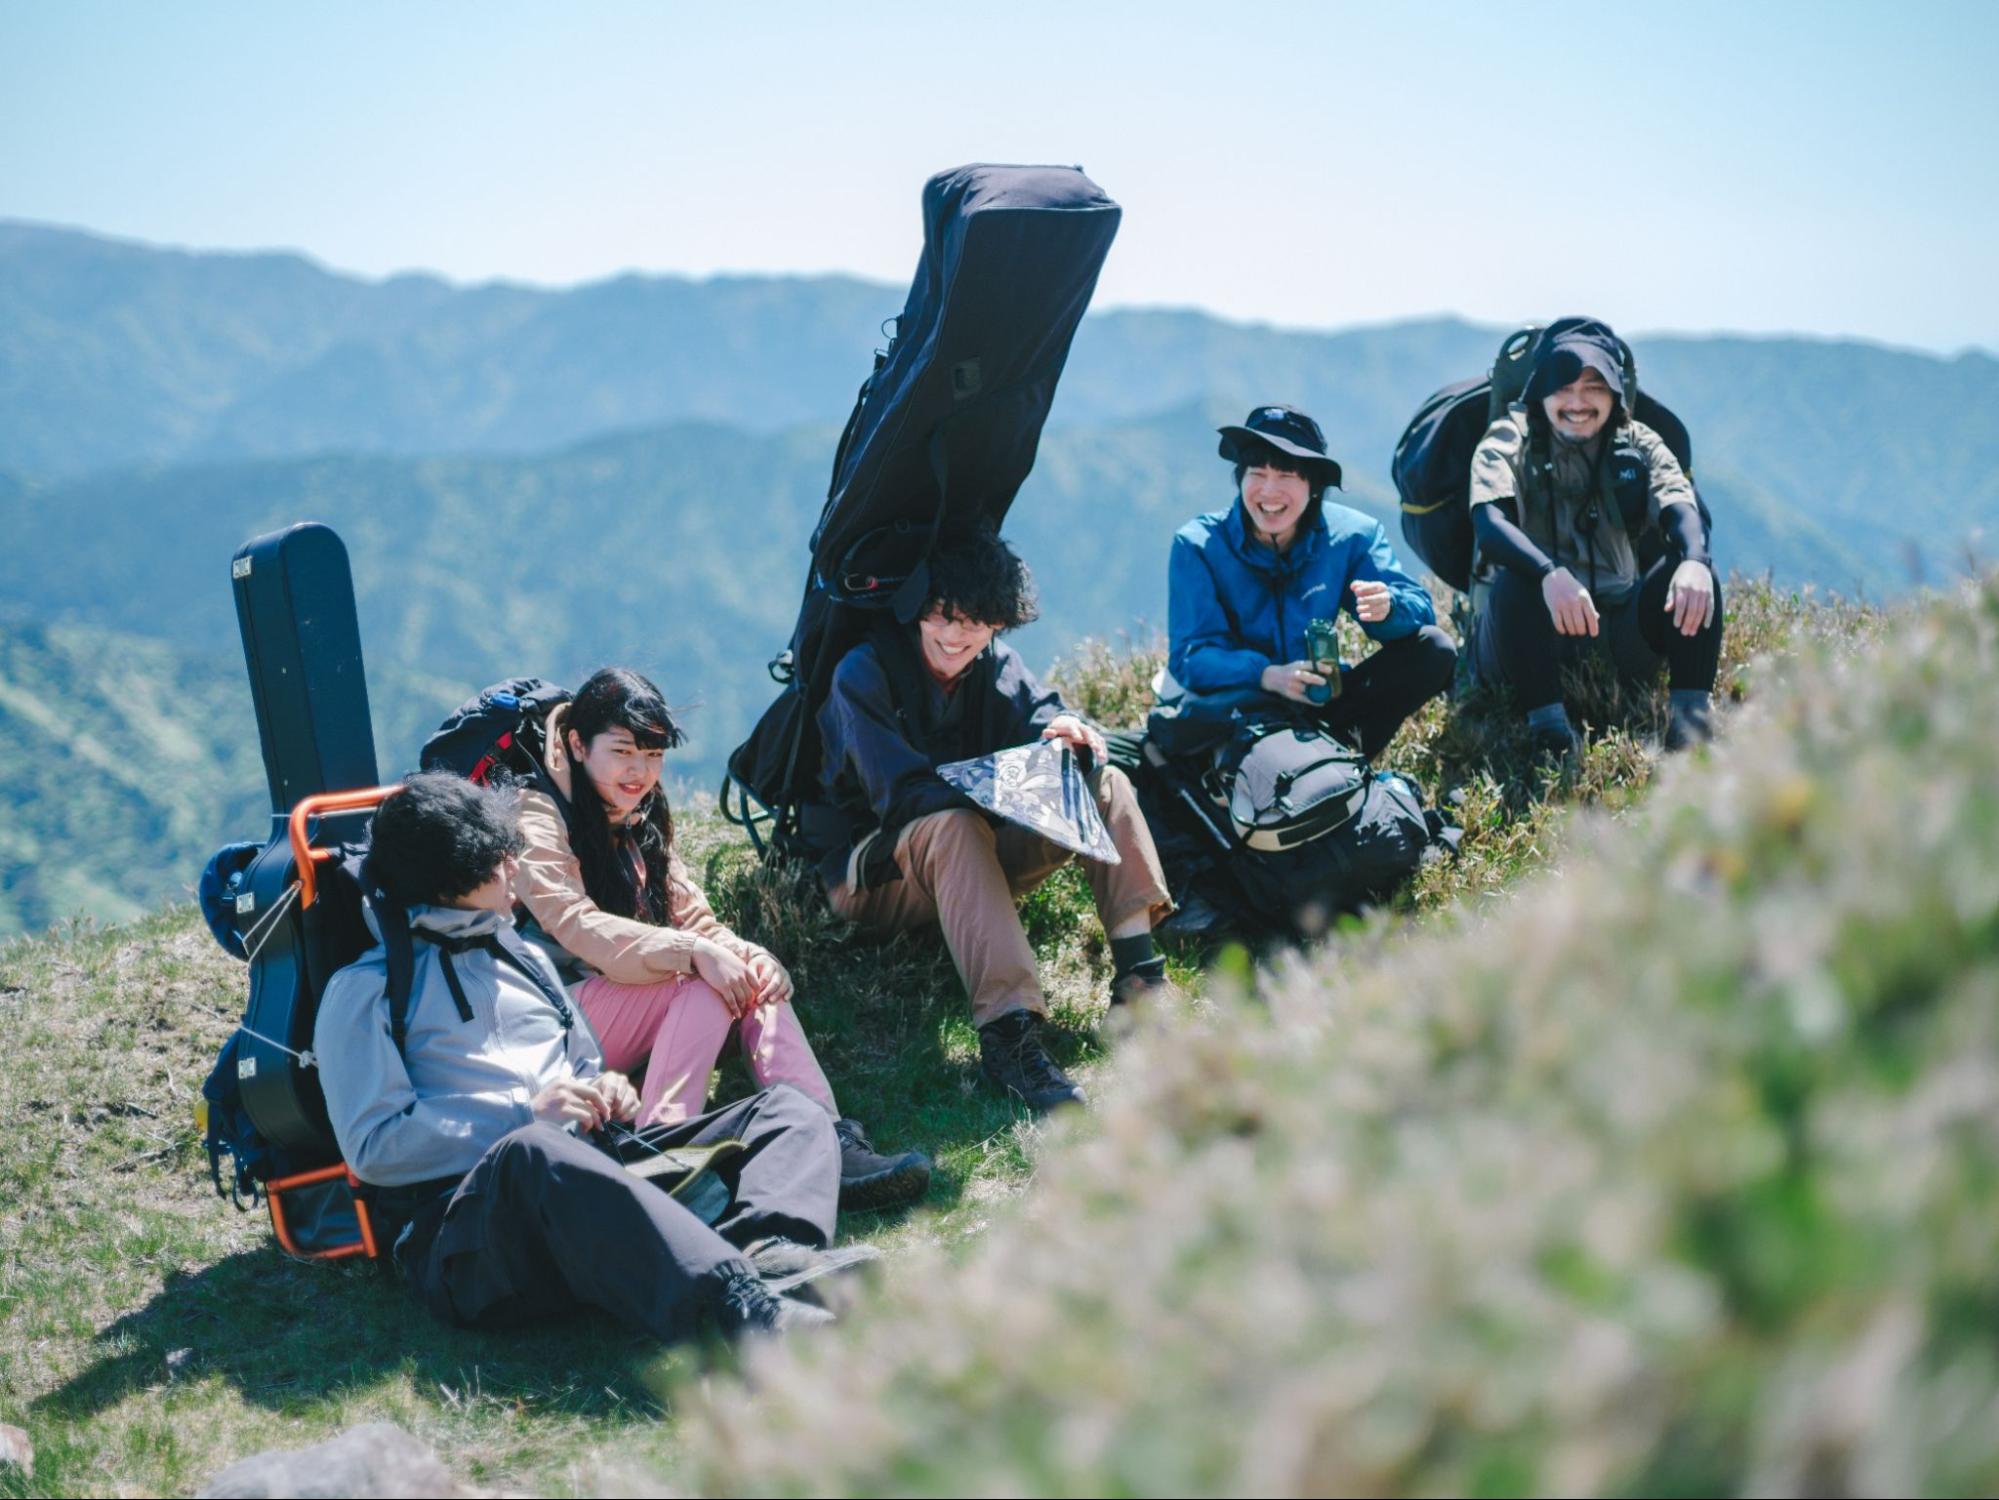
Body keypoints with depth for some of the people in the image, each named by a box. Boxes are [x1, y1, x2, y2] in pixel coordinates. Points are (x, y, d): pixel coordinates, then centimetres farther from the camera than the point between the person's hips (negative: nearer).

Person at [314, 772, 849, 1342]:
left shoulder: (523, 957, 28)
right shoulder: (365, 991, 6)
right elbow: (371, 1146, -5)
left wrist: (607, 1091, 9)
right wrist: (526, 1117, -12)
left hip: (599, 1180, 7)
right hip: (462, 1223, -7)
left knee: (787, 1108, -6)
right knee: (536, 1153, -43)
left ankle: (771, 1251, -43)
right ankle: (745, 1314, -62)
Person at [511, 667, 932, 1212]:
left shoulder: (641, 826, 19)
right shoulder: (536, 819, -6)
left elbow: (696, 922, 11)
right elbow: (577, 927, -21)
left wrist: (750, 955, -13)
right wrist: (694, 953, -33)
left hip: (630, 1010, 7)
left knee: (751, 979, -16)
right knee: (709, 979, -27)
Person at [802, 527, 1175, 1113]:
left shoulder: (996, 664, 3)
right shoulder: (863, 673, -15)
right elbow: (901, 795, -25)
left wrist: (1075, 736, -31)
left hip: (967, 865, 6)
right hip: (875, 872, -6)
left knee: (1104, 784, -10)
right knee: (952, 826, -39)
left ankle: (1138, 975, -24)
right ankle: (1008, 1034, -49)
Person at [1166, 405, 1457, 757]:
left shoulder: (1351, 534, -4)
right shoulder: (1197, 546, -11)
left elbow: (1419, 607, -7)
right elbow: (1190, 656, -19)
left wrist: (1387, 607, -33)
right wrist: (1268, 676, -38)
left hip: (1318, 700, 4)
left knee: (1433, 650, -13)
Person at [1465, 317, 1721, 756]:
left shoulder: (1639, 444, 8)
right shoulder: (1509, 439, -1)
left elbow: (1682, 510, -12)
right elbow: (1488, 522, -22)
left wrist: (1694, 561, -38)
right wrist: (1550, 574, -43)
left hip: (1618, 626, 3)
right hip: (1538, 634, -3)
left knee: (1695, 573, -21)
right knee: (1514, 583, -34)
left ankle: (1692, 721, -28)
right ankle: (1551, 737, -34)